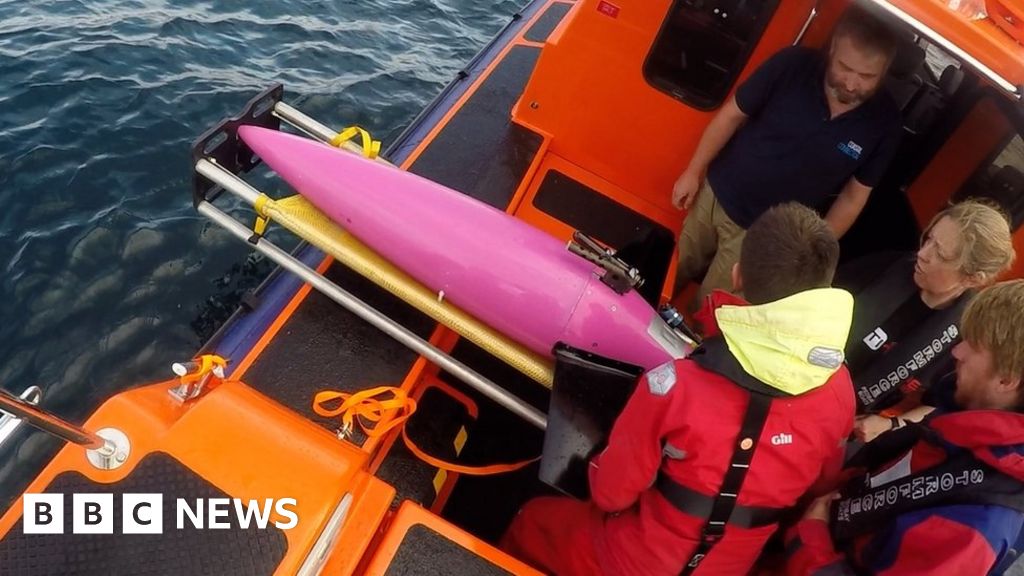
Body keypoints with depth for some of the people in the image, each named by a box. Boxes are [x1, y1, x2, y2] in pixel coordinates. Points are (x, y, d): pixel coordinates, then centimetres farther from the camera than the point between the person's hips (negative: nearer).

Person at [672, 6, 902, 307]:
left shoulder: (884, 122, -16)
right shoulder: (793, 65, -19)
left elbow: (854, 196, -5)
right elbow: (732, 115, -7)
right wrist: (693, 172, -3)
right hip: (714, 194, 1)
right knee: (671, 276, 21)